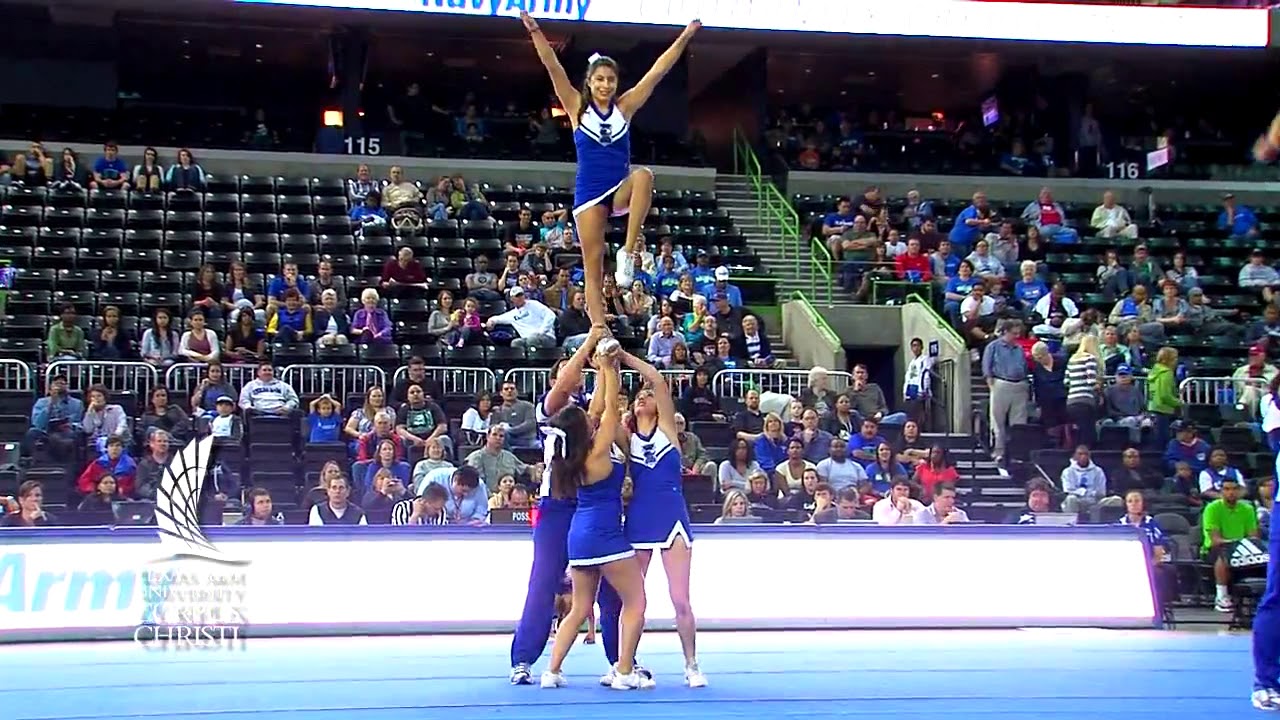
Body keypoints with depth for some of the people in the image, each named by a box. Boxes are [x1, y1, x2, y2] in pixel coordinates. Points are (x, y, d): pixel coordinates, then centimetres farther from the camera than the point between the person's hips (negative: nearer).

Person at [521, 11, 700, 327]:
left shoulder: (625, 107, 7)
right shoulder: (578, 108, 2)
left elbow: (658, 72, 4)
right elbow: (553, 67, -7)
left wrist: (684, 39, 0)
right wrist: (535, 32, -17)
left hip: (620, 189, 1)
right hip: (589, 192, -1)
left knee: (644, 175, -33)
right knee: (593, 265, -6)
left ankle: (628, 252, -32)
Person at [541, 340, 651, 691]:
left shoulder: (572, 455, 4)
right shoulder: (598, 454, -15)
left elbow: (598, 408, 12)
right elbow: (610, 408, -10)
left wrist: (603, 370, 15)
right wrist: (608, 368, -3)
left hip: (579, 535, 8)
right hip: (604, 535, -8)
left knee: (580, 609, 14)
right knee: (635, 602, 1)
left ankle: (552, 671, 9)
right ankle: (625, 672, -3)